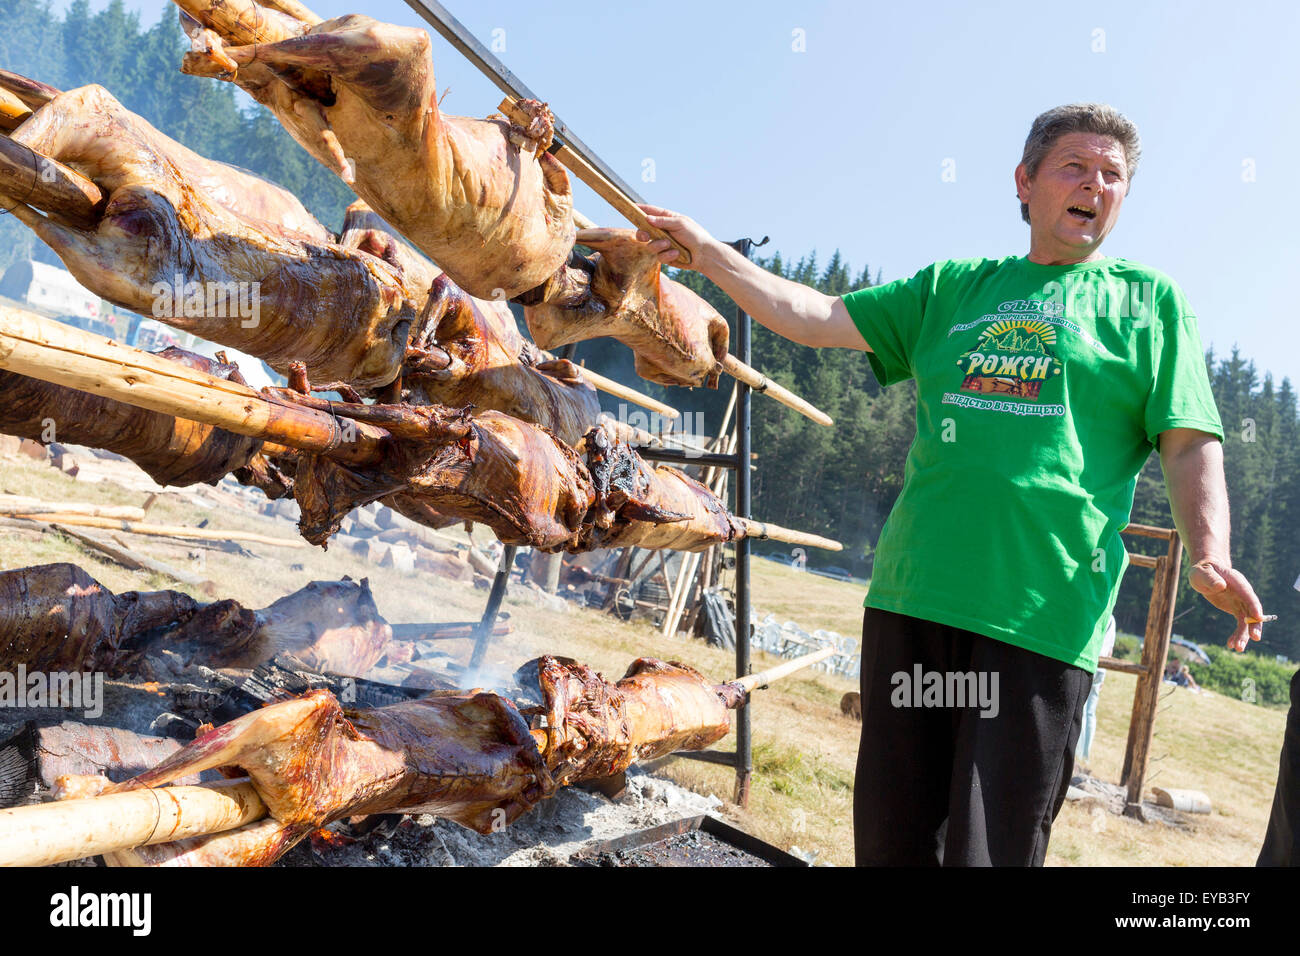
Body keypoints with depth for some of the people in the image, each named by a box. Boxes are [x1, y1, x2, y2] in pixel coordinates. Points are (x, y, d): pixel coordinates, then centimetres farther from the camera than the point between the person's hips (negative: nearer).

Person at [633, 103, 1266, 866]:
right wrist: (710, 253, 8)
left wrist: (1211, 554, -14)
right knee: (894, 837, 12)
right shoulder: (953, 287, 17)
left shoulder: (1149, 301, 11)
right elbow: (816, 317, 14)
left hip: (1042, 613, -3)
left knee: (991, 845, 1)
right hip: (911, 599, 3)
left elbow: (1192, 445, 3)